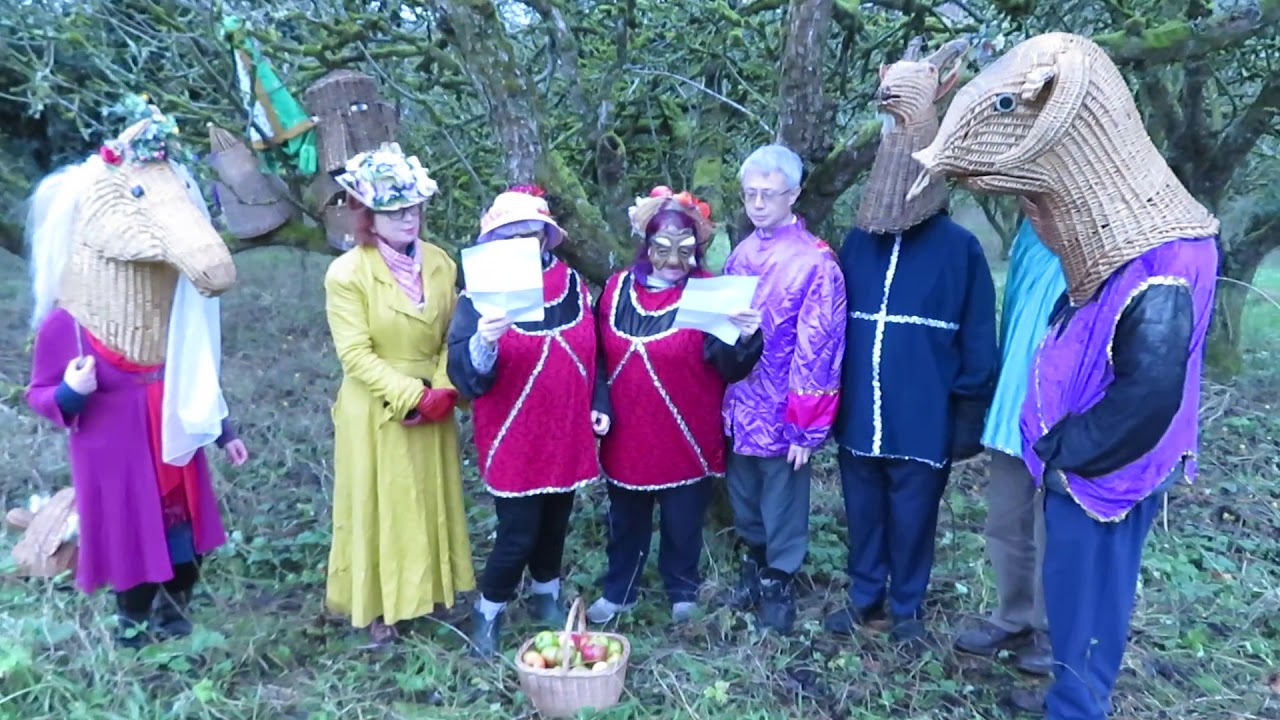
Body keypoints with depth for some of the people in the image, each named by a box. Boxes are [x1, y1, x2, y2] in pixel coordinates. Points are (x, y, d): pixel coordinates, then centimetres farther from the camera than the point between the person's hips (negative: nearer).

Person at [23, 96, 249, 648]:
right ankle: (135, 627, 28)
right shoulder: (63, 326, -15)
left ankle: (173, 616, 36)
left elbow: (195, 377, 11)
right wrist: (71, 393, -28)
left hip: (174, 436, 6)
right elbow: (41, 396, -7)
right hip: (115, 447, -5)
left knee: (184, 529, 14)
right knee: (131, 531, 6)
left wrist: (222, 429, 12)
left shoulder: (170, 318, 1)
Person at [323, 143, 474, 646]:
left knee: (432, 501, 16)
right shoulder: (347, 273, -14)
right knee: (378, 508, 8)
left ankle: (429, 588, 35)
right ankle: (377, 607, 24)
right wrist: (413, 396, -21)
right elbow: (356, 355, -17)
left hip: (433, 408, 5)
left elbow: (453, 336, 2)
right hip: (376, 411, -4)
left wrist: (443, 391, -12)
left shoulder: (440, 264, 0)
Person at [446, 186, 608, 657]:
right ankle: (488, 613, 24)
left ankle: (546, 595, 42)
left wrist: (599, 404, 7)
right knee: (519, 533, -1)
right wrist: (483, 342, -40)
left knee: (555, 522, 18)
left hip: (566, 434, 5)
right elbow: (463, 370, -20)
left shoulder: (571, 282, 2)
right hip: (513, 439, -5)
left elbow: (591, 351, 13)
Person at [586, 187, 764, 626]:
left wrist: (744, 339, -38)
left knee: (682, 521, 14)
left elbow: (729, 368, -19)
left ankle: (682, 592, 38)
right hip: (627, 433, 3)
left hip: (685, 436, -3)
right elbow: (600, 356, 11)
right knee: (625, 518, 19)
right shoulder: (619, 287, 1)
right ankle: (619, 591, 40)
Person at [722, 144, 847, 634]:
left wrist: (807, 427, -14)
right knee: (744, 499, 19)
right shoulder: (740, 255, 8)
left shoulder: (815, 262, -13)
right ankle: (754, 564, 41)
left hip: (782, 411, -6)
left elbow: (817, 350, -14)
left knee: (783, 505, 10)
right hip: (739, 405, 6)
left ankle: (779, 582, 30)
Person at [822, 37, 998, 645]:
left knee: (912, 513, 10)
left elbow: (976, 342, -4)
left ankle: (907, 604, 29)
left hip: (923, 416, -3)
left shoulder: (959, 248, -6)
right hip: (859, 412, 4)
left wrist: (970, 414, -5)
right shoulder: (858, 241, 6)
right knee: (863, 508, 15)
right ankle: (865, 594, 33)